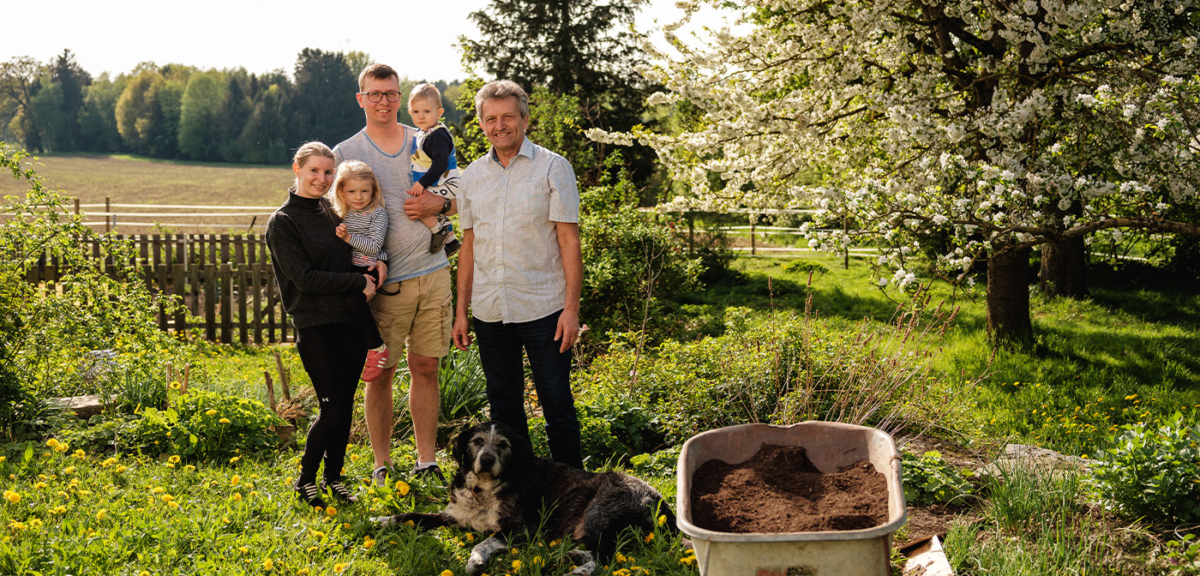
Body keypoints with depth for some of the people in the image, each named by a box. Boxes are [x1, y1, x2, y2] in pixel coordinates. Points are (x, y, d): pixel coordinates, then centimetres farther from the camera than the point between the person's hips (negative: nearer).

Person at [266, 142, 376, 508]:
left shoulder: (333, 211, 13)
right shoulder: (282, 222, -6)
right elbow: (305, 278, -13)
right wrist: (359, 281, -13)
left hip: (351, 322, 6)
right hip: (315, 326, -6)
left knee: (346, 406, 9)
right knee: (333, 409, -6)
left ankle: (334, 477, 24)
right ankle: (305, 481, 13)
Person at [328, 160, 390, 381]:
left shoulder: (377, 213, -6)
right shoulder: (341, 214, 11)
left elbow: (374, 246, -14)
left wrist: (348, 238, -20)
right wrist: (339, 234, -1)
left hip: (370, 267, -7)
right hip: (349, 267, 7)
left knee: (354, 297, -29)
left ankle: (377, 347, -15)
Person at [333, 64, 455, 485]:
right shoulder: (346, 154, 2)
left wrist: (440, 204, -7)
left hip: (433, 272, 3)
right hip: (385, 280, -2)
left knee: (425, 368, 8)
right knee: (380, 372, 2)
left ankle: (427, 462, 16)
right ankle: (382, 465, 15)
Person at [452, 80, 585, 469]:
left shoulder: (553, 167, -2)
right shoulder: (473, 175, 11)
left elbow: (569, 241, -6)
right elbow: (469, 245, 14)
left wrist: (572, 308, -12)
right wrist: (461, 310, 10)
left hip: (543, 308, -4)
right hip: (490, 312, 5)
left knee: (557, 404, 0)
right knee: (503, 407, 12)